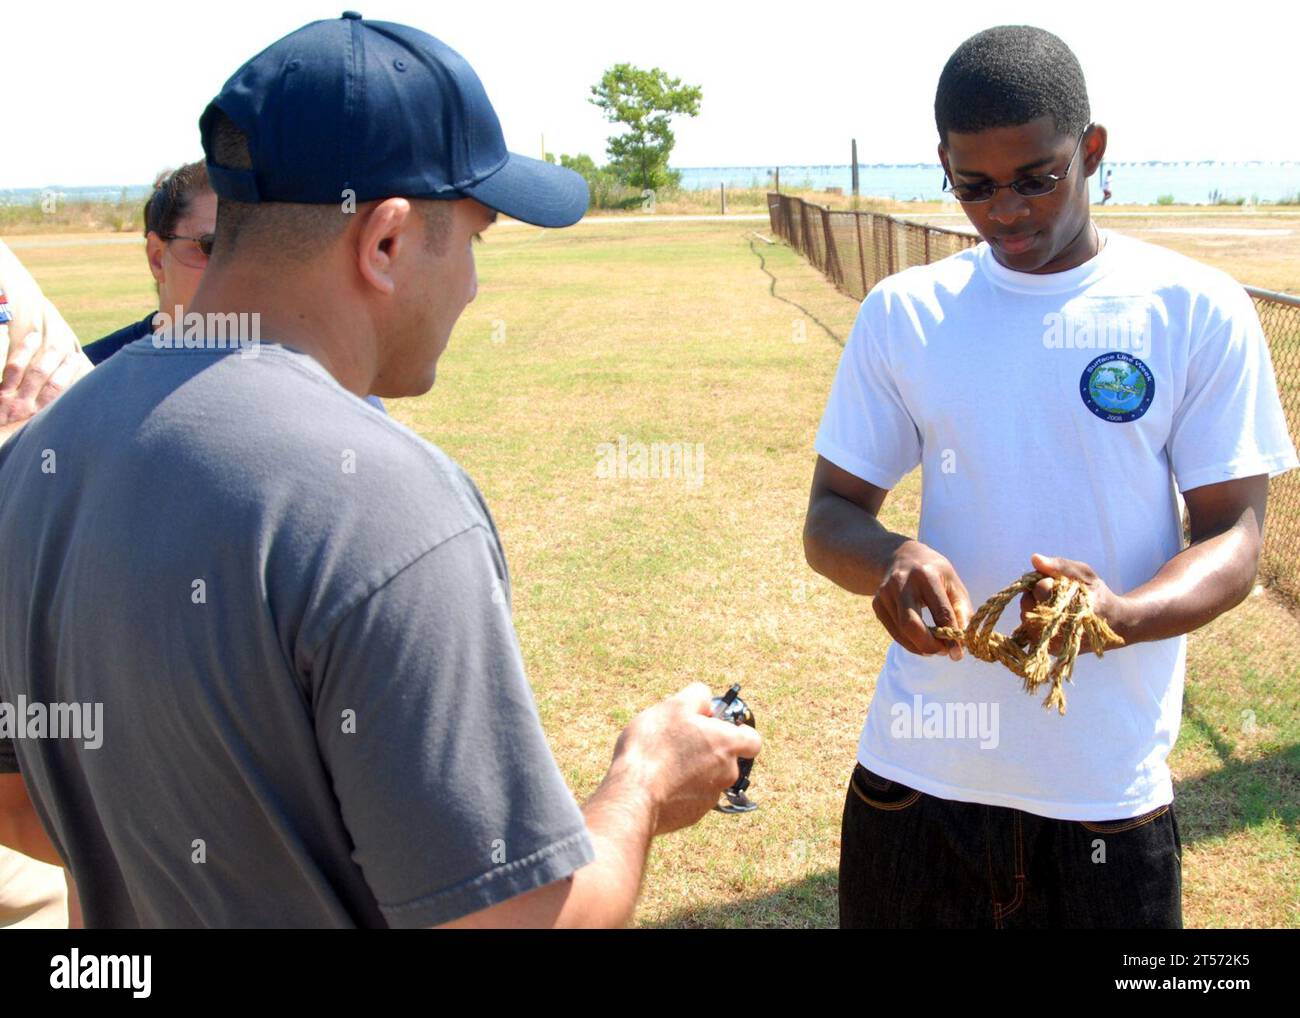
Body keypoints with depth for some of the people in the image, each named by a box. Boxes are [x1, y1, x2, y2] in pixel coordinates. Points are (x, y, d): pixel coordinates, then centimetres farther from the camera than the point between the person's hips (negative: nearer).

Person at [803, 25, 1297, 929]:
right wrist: (888, 559, -20)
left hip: (1108, 791, -2)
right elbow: (831, 516, 4)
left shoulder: (1198, 312, -4)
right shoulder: (901, 314, 3)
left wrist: (1120, 614, -26)